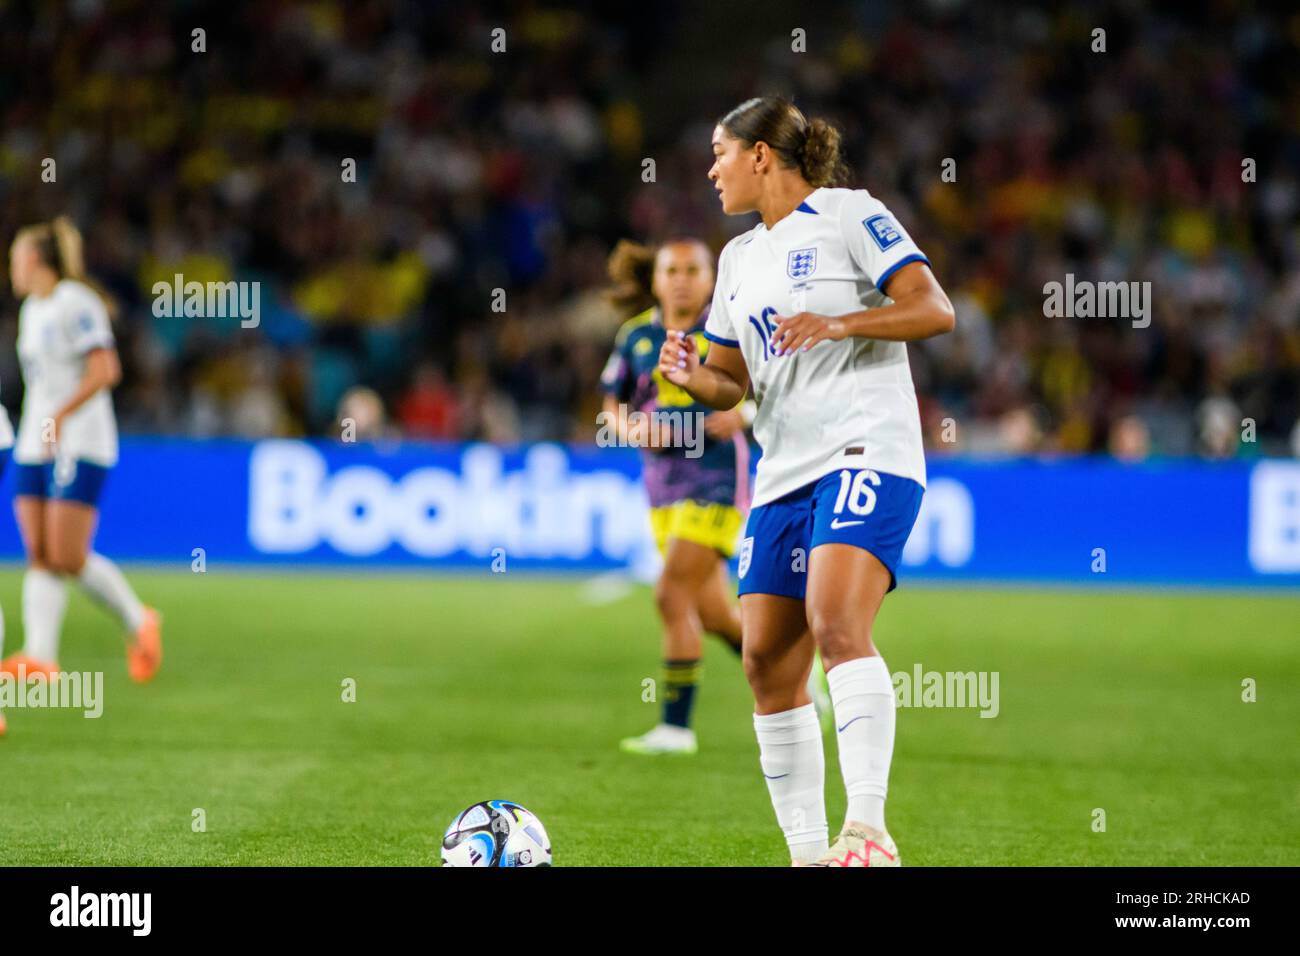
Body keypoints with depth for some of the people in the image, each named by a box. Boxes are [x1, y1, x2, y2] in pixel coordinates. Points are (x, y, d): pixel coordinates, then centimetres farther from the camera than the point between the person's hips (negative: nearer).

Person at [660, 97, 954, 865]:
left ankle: (869, 831, -31)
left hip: (867, 452, -8)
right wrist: (689, 376, 1)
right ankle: (809, 852, 6)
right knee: (767, 662, 0)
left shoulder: (848, 214, -1)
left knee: (837, 622, -26)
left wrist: (837, 323, -20)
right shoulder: (739, 256, 21)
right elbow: (729, 382, 24)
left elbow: (935, 310, -8)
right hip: (785, 472, 8)